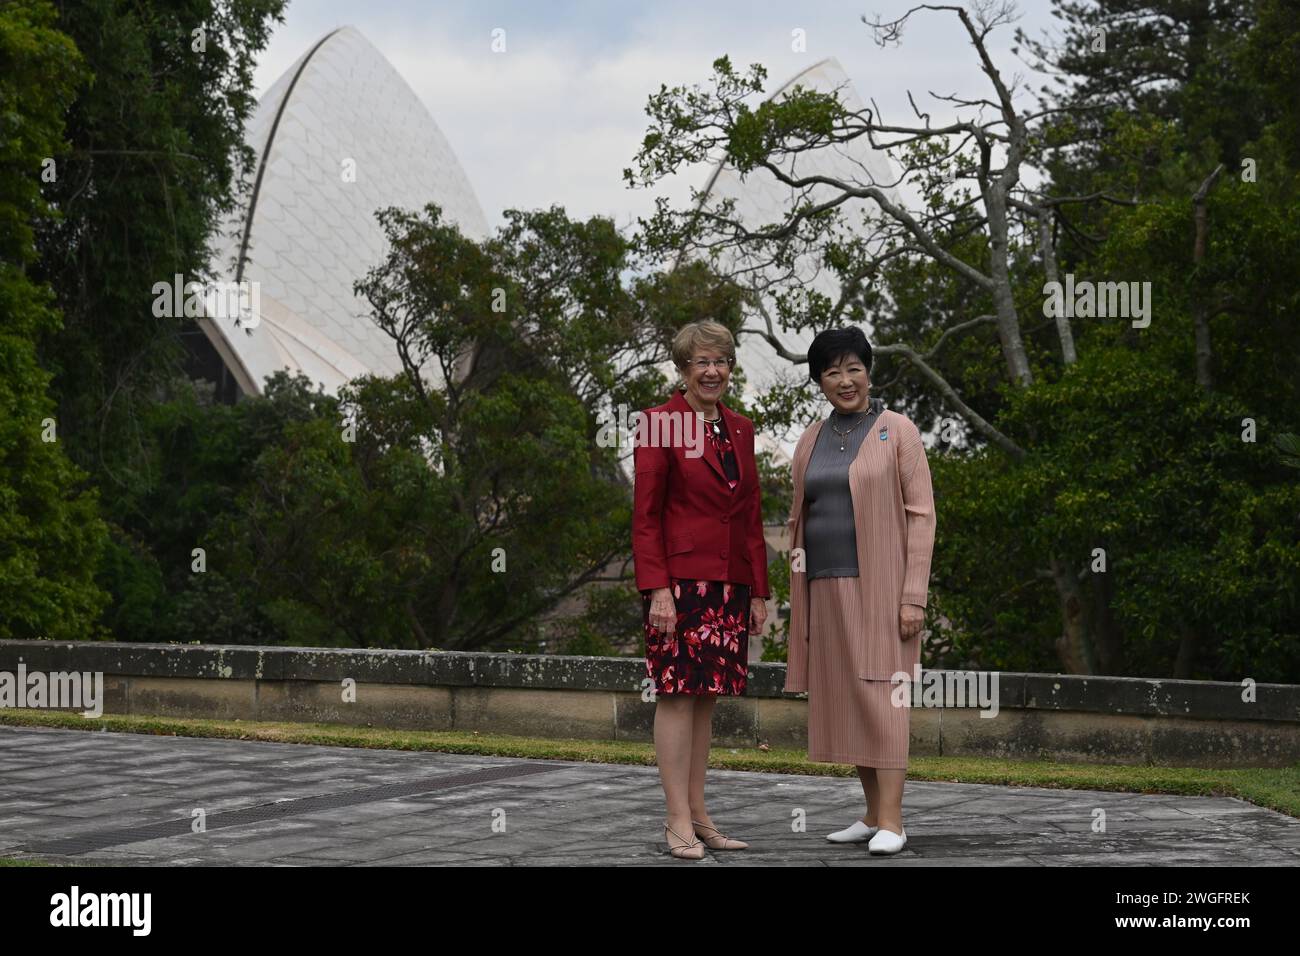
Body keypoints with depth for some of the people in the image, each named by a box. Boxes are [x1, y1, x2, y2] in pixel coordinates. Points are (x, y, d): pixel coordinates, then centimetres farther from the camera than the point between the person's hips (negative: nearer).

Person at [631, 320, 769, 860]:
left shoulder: (740, 430, 14)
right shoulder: (660, 423, -4)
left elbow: (751, 517, 16)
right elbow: (645, 515, -8)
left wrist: (759, 591, 12)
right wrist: (656, 589, -15)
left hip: (730, 585, 6)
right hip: (680, 578, -6)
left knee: (706, 697, 8)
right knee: (678, 694, -6)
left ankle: (698, 815, 13)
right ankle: (678, 823, -4)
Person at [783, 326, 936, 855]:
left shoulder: (898, 431, -5)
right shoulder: (811, 441, 11)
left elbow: (921, 515, -8)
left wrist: (914, 596, -15)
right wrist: (799, 602, 10)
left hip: (880, 586, -6)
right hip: (828, 589, 6)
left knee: (879, 694, -11)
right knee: (846, 698, 7)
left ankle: (892, 822, -9)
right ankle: (875, 813, 15)